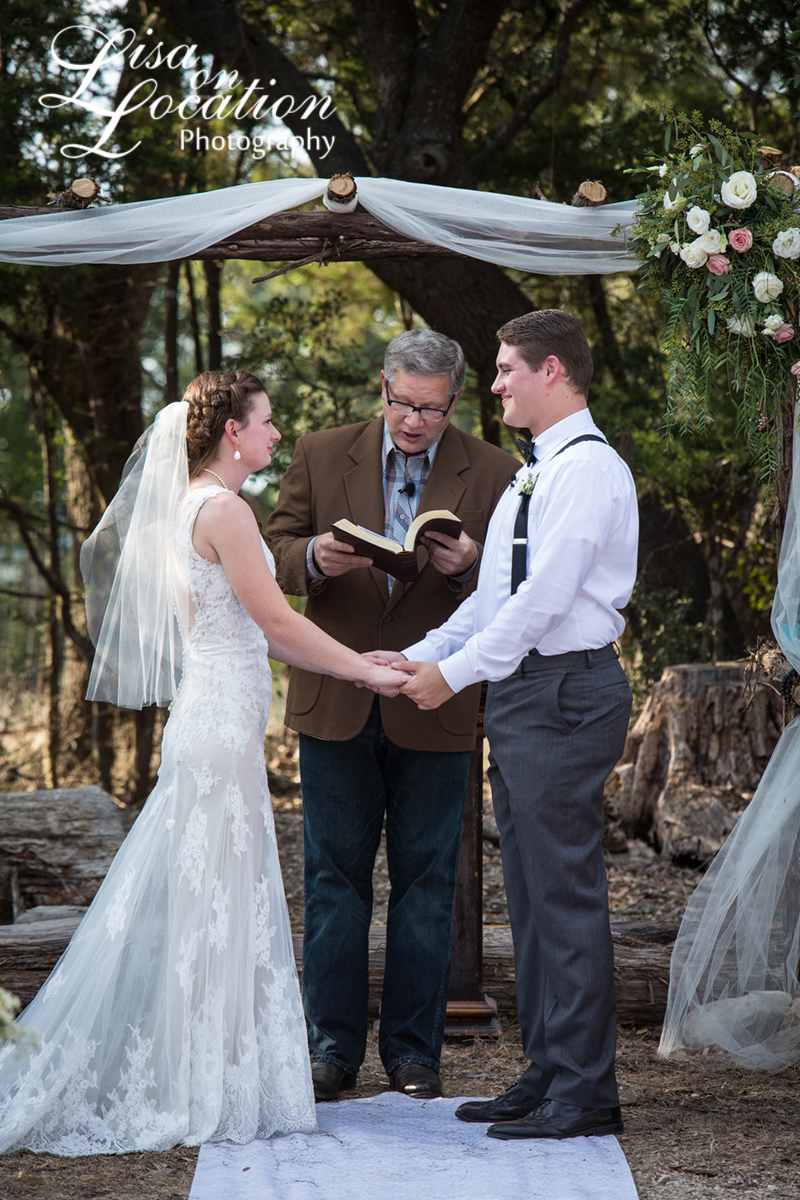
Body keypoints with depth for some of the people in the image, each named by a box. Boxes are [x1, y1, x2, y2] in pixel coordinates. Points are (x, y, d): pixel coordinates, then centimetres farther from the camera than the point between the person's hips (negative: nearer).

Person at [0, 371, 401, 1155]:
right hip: (224, 721, -10)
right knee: (216, 905, -4)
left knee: (194, 904, 12)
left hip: (210, 716, 10)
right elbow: (276, 623, -15)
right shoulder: (223, 509, -14)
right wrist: (368, 670, -5)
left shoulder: (190, 506, 15)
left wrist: (355, 662, 18)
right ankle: (201, 1091, 2)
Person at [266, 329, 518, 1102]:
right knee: (334, 875, 7)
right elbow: (274, 552, 3)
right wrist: (313, 557, -19)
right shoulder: (321, 457, 2)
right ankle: (333, 1043, 16)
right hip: (335, 703, 1)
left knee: (425, 881, 6)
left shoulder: (493, 475, -1)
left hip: (434, 710, -1)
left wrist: (472, 566, -23)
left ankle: (413, 1048, 16)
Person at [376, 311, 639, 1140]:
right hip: (523, 695, 10)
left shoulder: (587, 467, -13)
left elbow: (544, 595, -19)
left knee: (566, 892, -7)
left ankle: (583, 1093, -2)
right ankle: (547, 1073, 20)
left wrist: (455, 673, -14)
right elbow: (496, 594, 21)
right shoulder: (538, 472, 20)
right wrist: (421, 655, 12)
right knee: (530, 893, 12)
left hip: (565, 692, -10)